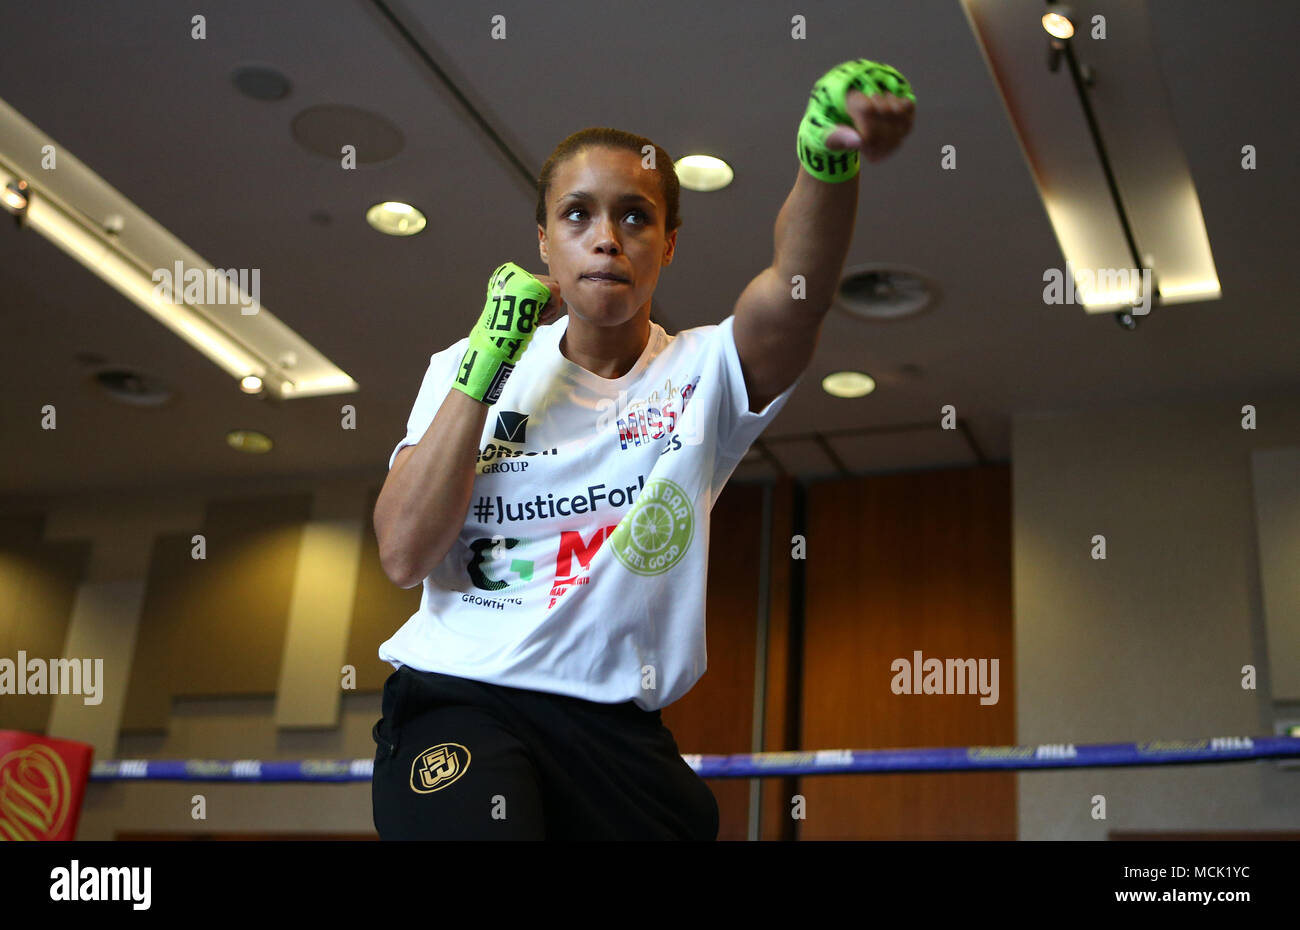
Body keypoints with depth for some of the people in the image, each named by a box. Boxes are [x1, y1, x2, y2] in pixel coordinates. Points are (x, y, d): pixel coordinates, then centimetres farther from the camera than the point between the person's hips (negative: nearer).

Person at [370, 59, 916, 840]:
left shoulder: (703, 372, 2)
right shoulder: (467, 368, 6)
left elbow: (792, 298, -21)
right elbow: (405, 554, -7)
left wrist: (829, 158, -42)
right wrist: (486, 361, -9)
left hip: (617, 729, 2)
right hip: (457, 696, -1)